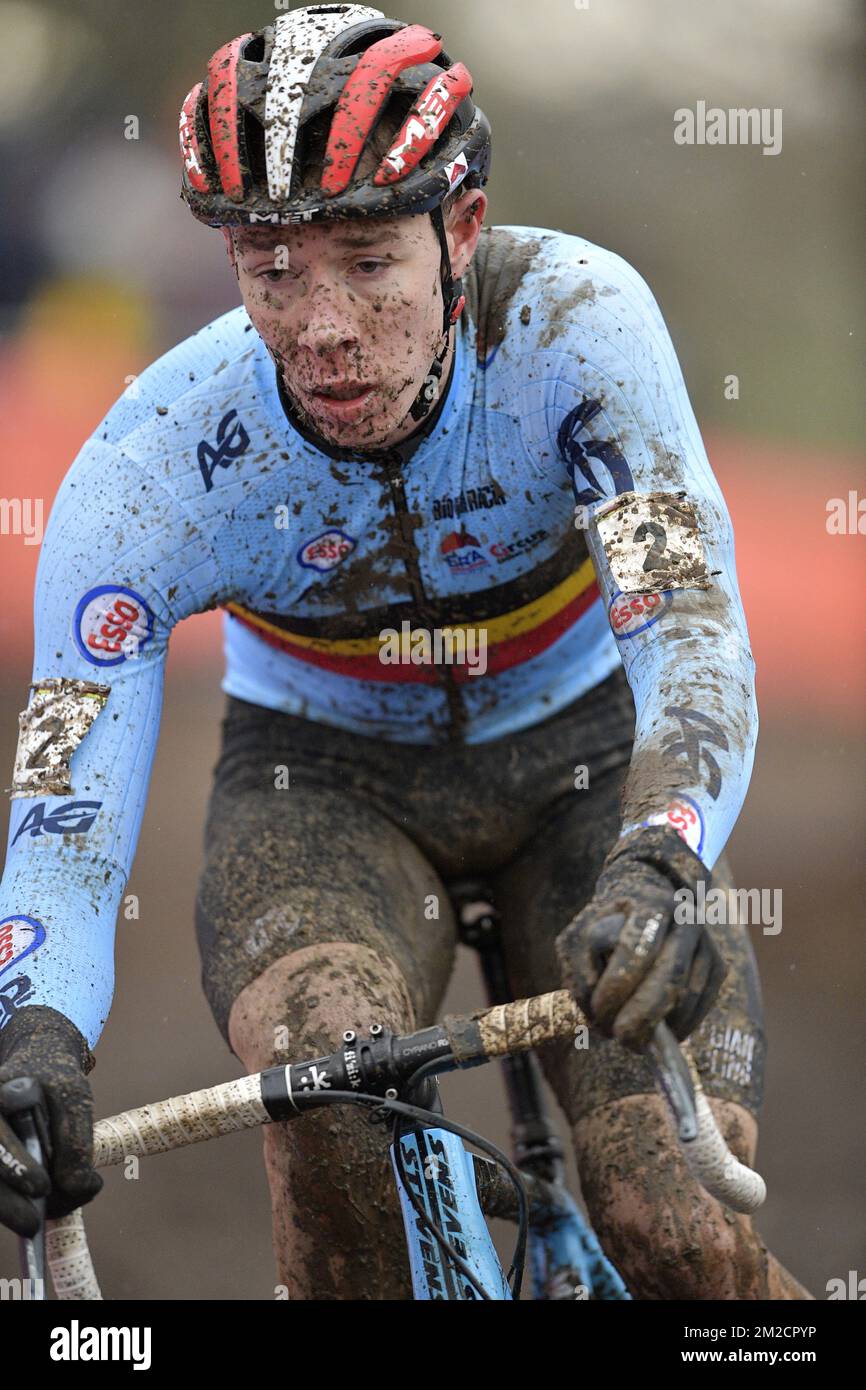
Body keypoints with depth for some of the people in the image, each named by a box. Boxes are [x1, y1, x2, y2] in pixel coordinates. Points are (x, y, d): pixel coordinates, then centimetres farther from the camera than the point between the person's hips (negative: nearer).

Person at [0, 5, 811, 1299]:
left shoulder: (577, 321, -30)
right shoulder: (148, 471, -28)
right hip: (325, 779, 0)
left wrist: (655, 873, -60)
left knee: (679, 1231, -18)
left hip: (579, 753, 0)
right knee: (326, 1086, -34)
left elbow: (689, 628, -40)